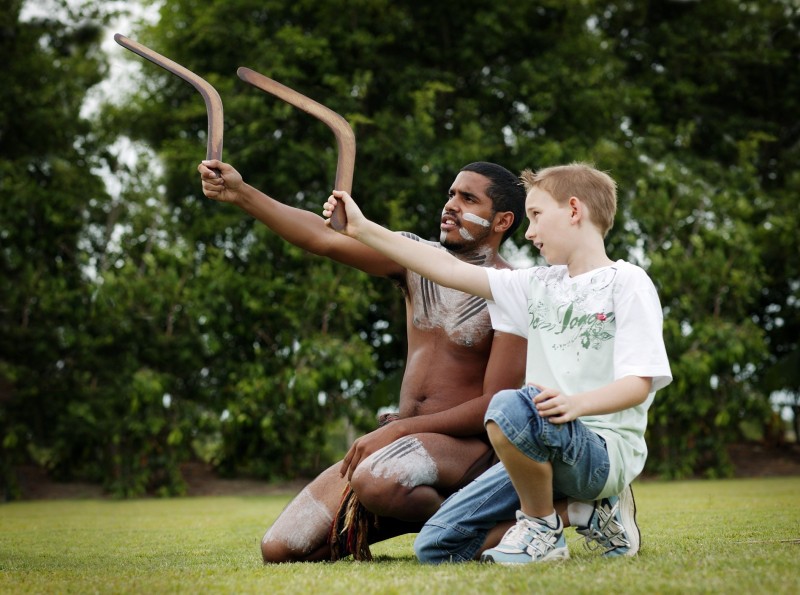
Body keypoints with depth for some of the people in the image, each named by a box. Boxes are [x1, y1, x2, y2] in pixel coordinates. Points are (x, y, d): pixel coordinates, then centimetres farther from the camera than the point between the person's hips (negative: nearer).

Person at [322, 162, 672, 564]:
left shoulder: (628, 283, -3)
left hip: (605, 450, -8)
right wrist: (364, 230, 12)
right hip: (548, 453, 8)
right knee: (435, 546, -1)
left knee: (511, 407, -37)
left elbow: (639, 383, -12)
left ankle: (542, 528, -13)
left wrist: (577, 403, -30)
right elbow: (451, 271, 14)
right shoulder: (540, 285, 17)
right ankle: (584, 509, 7)